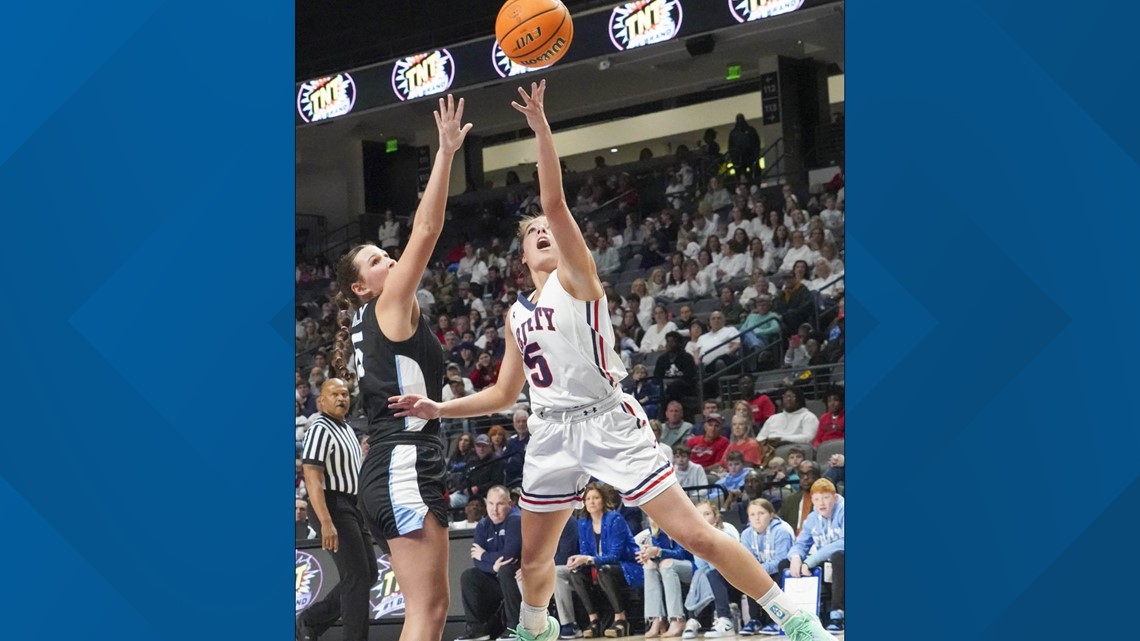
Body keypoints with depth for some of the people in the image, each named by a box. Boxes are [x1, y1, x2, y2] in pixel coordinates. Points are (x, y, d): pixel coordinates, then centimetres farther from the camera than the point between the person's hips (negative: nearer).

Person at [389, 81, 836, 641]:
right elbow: (504, 394, 24)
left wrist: (540, 127, -25)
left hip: (607, 422, -6)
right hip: (553, 432, 6)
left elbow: (555, 204, -17)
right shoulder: (517, 314, 17)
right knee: (534, 558, 15)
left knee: (695, 534, -12)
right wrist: (438, 409, 14)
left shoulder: (577, 278, -1)